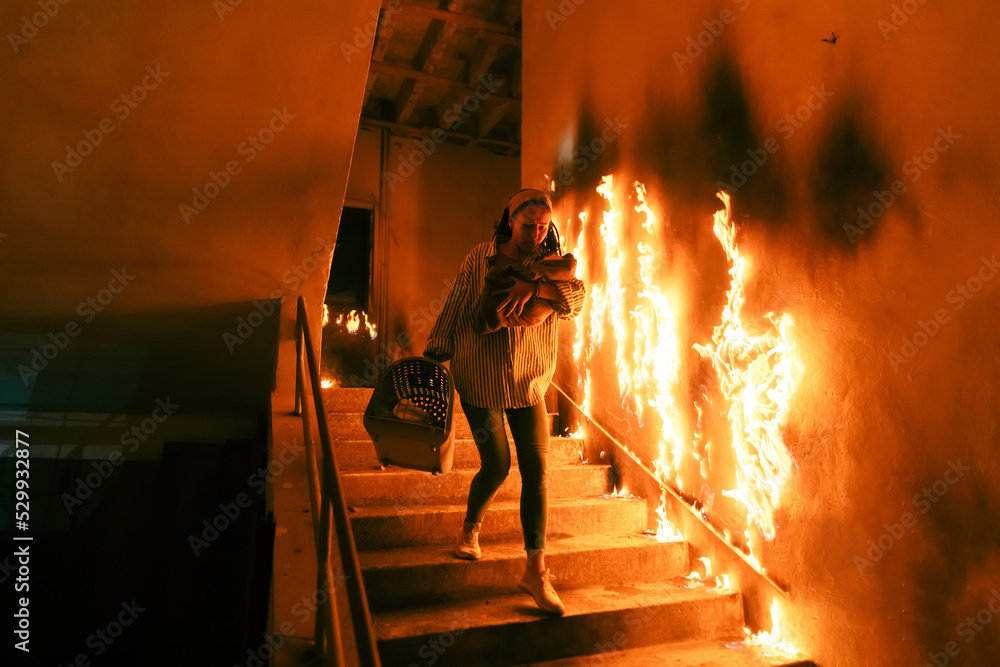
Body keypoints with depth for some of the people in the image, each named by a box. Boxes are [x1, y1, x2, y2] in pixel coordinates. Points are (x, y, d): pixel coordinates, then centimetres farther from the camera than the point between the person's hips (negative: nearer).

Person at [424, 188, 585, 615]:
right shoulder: (479, 260, -5)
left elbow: (577, 296, -19)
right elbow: (454, 312, 0)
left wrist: (532, 286, -33)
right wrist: (431, 360, 1)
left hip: (529, 385, 3)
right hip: (481, 382, -2)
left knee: (536, 471, -1)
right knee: (497, 466, -1)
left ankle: (536, 571, 8)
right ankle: (470, 529, 31)